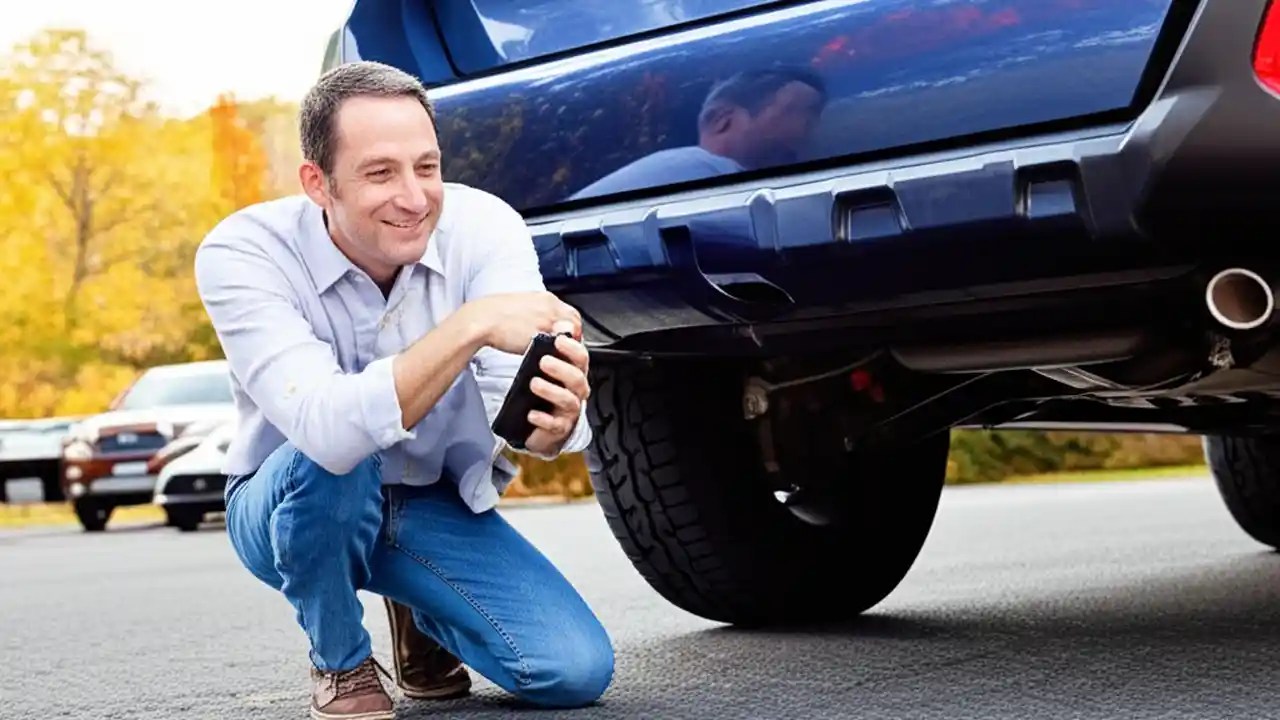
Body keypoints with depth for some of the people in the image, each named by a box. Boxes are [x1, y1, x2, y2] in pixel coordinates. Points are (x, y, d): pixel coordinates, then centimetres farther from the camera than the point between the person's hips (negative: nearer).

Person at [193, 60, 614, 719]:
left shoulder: (485, 227, -19)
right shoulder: (242, 253, -26)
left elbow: (516, 411, -29)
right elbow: (330, 430, -41)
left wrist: (554, 420, -53)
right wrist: (471, 325, -52)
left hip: (439, 505, 3)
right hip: (291, 509, -2)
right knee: (330, 463, -38)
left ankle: (419, 619, 17)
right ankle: (339, 664, -7)